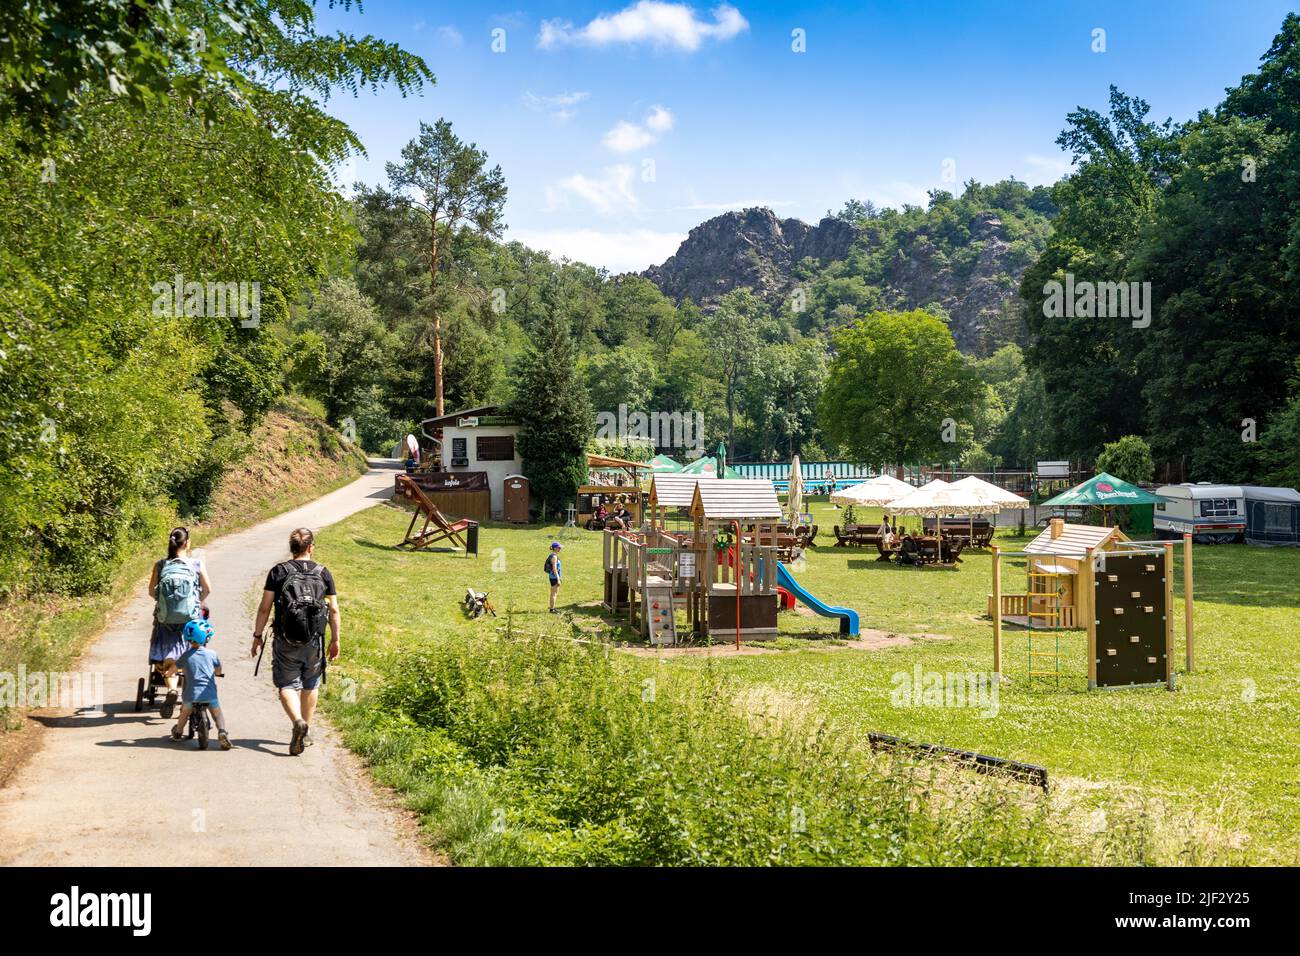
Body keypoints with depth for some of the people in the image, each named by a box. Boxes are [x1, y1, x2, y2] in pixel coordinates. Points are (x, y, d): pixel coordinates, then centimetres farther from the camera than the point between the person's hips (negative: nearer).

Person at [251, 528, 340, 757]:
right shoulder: (323, 573, 2)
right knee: (311, 685, 17)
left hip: (285, 640, -2)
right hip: (314, 641, 2)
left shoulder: (278, 572, -2)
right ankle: (306, 733, 25)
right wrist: (335, 639, 14)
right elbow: (334, 610, 4)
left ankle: (298, 721, -21)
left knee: (287, 685, 4)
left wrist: (257, 636, 6)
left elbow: (265, 607, -4)